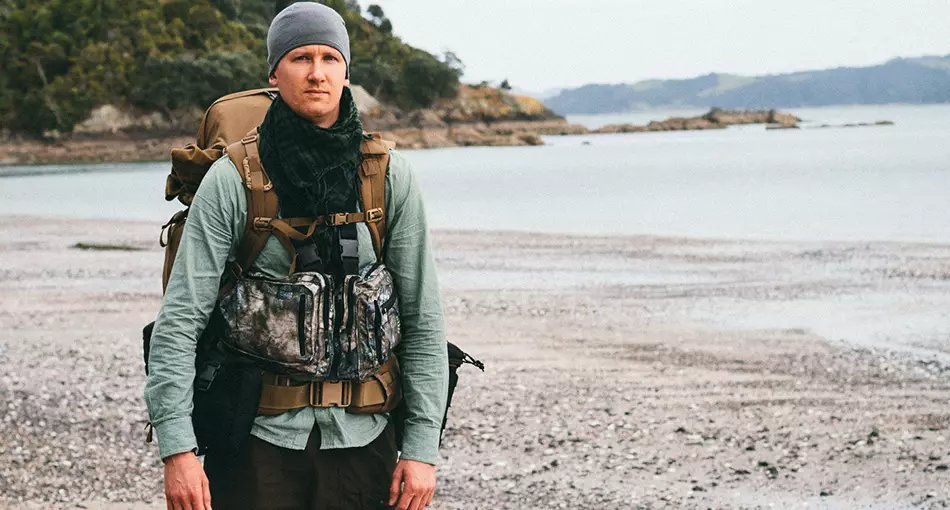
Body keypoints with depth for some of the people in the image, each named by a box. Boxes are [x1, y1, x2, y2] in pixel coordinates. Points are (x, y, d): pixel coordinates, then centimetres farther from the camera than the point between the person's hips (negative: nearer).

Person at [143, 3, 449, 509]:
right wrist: (177, 450, -14)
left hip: (362, 436, 2)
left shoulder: (390, 177, 1)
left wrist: (421, 447, -1)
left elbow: (423, 319, 3)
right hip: (259, 435, -2)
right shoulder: (232, 179, -5)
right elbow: (180, 320, -7)